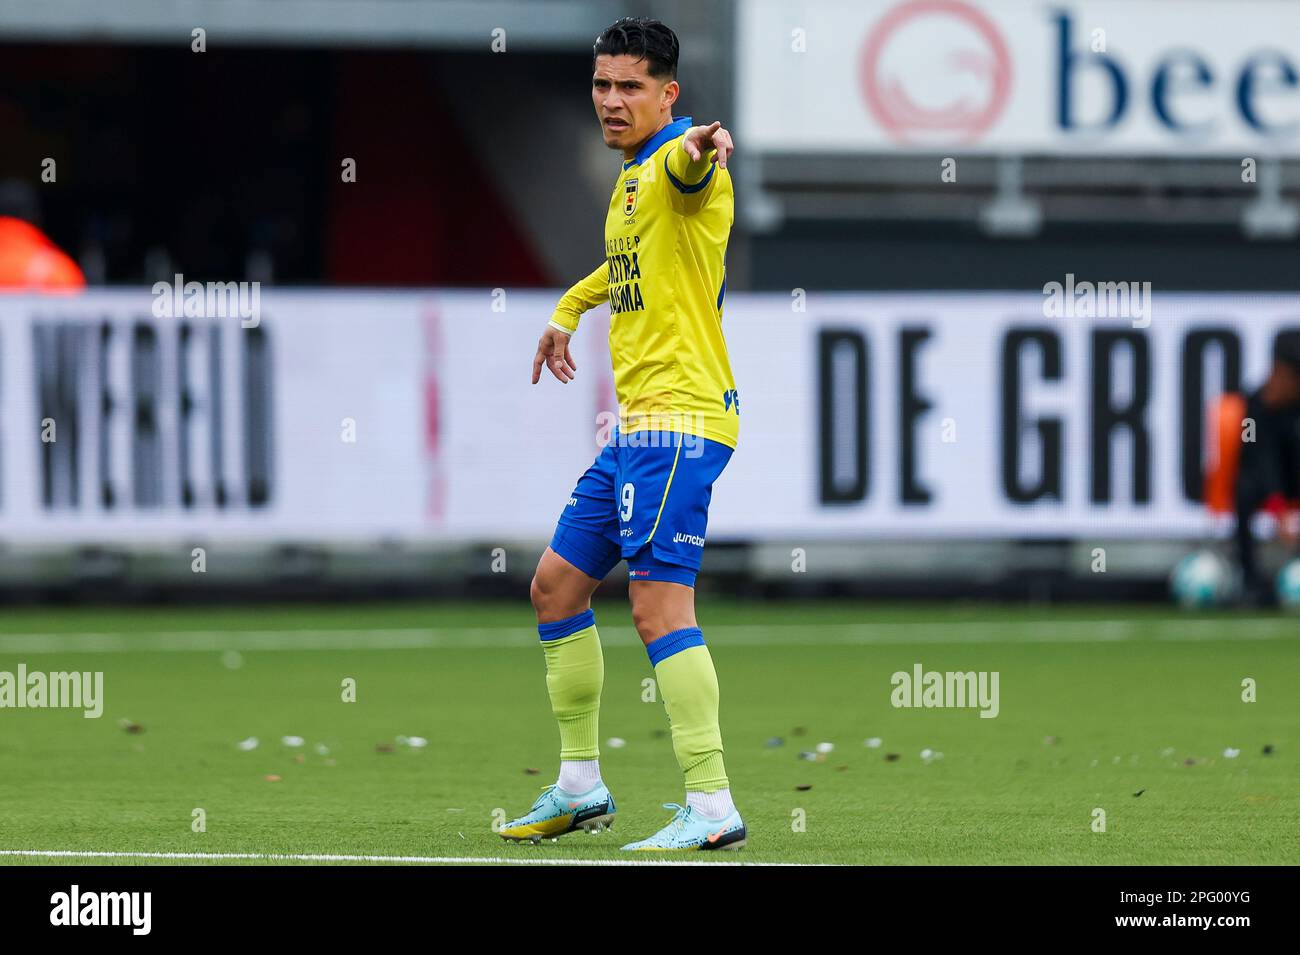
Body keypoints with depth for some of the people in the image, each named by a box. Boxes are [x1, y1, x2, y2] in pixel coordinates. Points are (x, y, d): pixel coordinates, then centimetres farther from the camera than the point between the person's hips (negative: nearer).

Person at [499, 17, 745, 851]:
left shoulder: (679, 165, -11)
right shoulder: (632, 180, 19)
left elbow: (685, 168, -39)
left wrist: (696, 147, -60)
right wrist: (571, 308, 44)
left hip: (680, 420, -10)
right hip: (639, 428, 10)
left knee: (659, 600, -18)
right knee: (557, 584, 15)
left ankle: (713, 807, -21)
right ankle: (580, 787, 24)